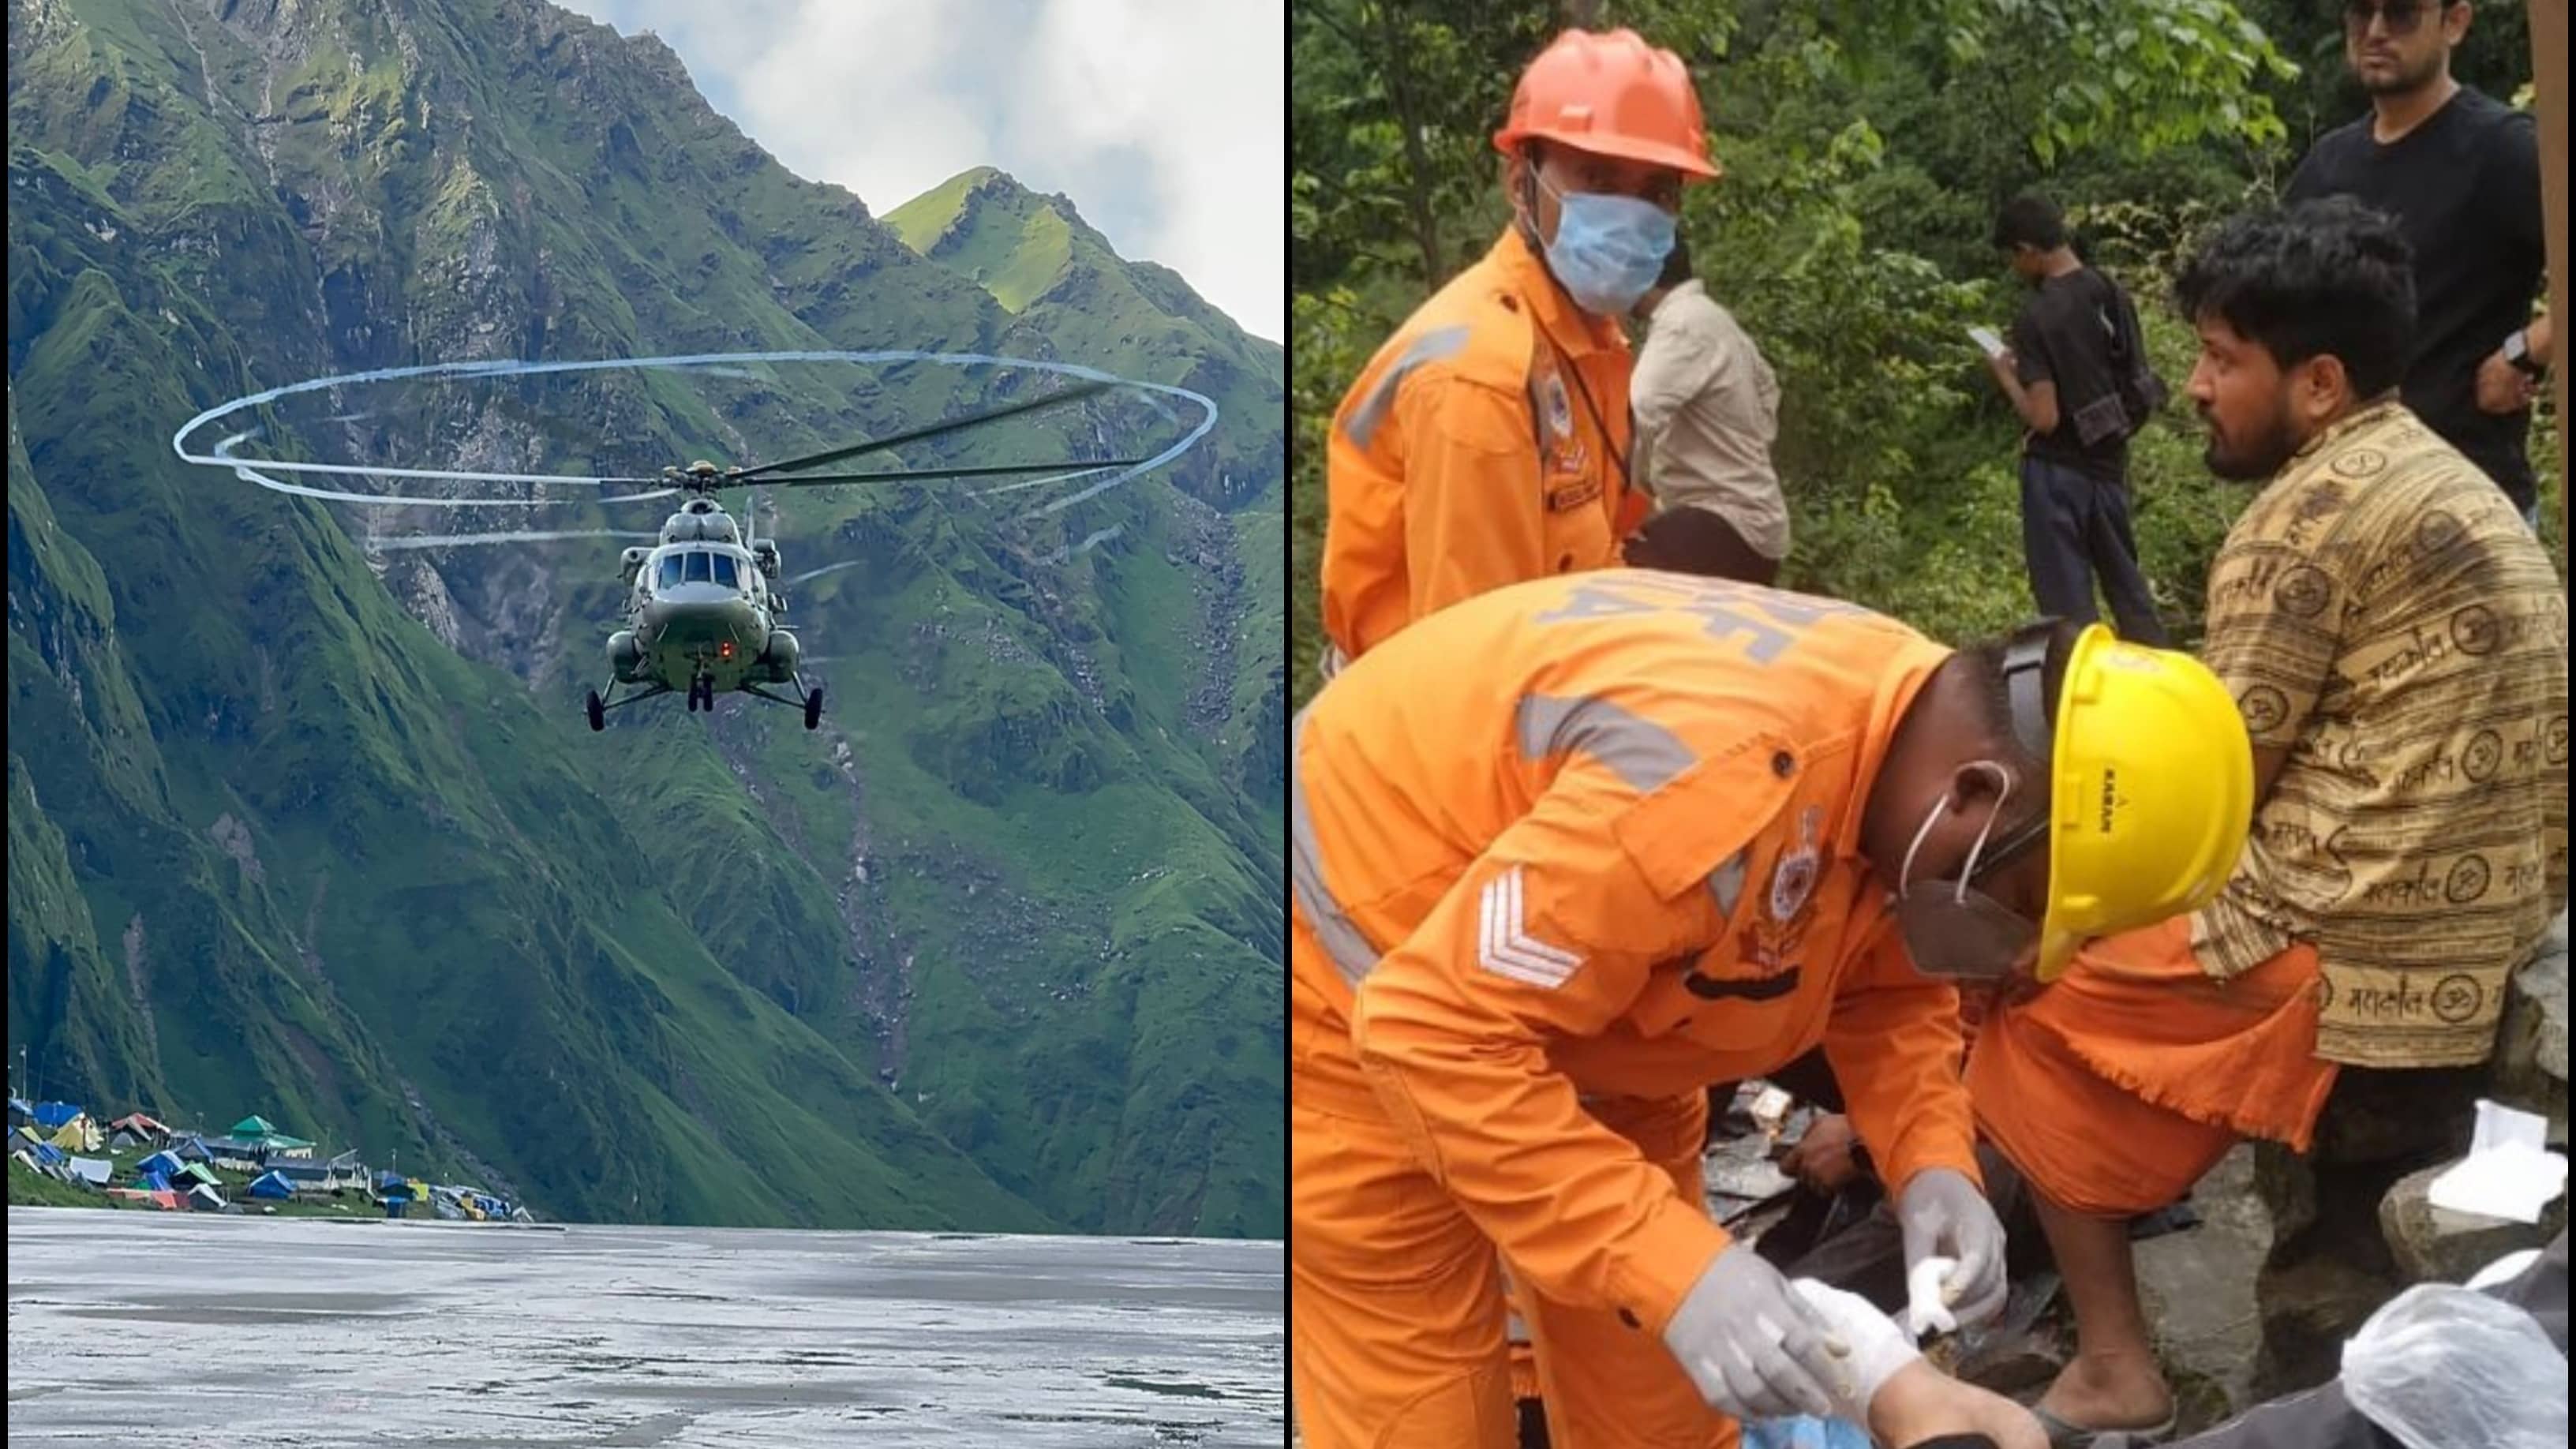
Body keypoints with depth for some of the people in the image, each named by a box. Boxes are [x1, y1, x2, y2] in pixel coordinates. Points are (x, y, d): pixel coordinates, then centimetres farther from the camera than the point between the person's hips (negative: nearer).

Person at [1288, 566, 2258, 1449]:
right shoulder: (1723, 782, -40)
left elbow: (1886, 990, 5)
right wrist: (1673, 1265, -41)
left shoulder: (1914, 735, -13)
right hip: (1365, 996, -8)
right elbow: (1443, 1033, -38)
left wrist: (1930, 1164, -13)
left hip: (1588, 1006, 8)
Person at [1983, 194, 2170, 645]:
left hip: (2059, 471, -7)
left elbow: (2044, 417, -21)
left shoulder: (2037, 316, -19)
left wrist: (2005, 374, -5)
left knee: (2067, 602, 1)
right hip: (2108, 464, 7)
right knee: (2128, 587, 18)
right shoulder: (2112, 294, 2)